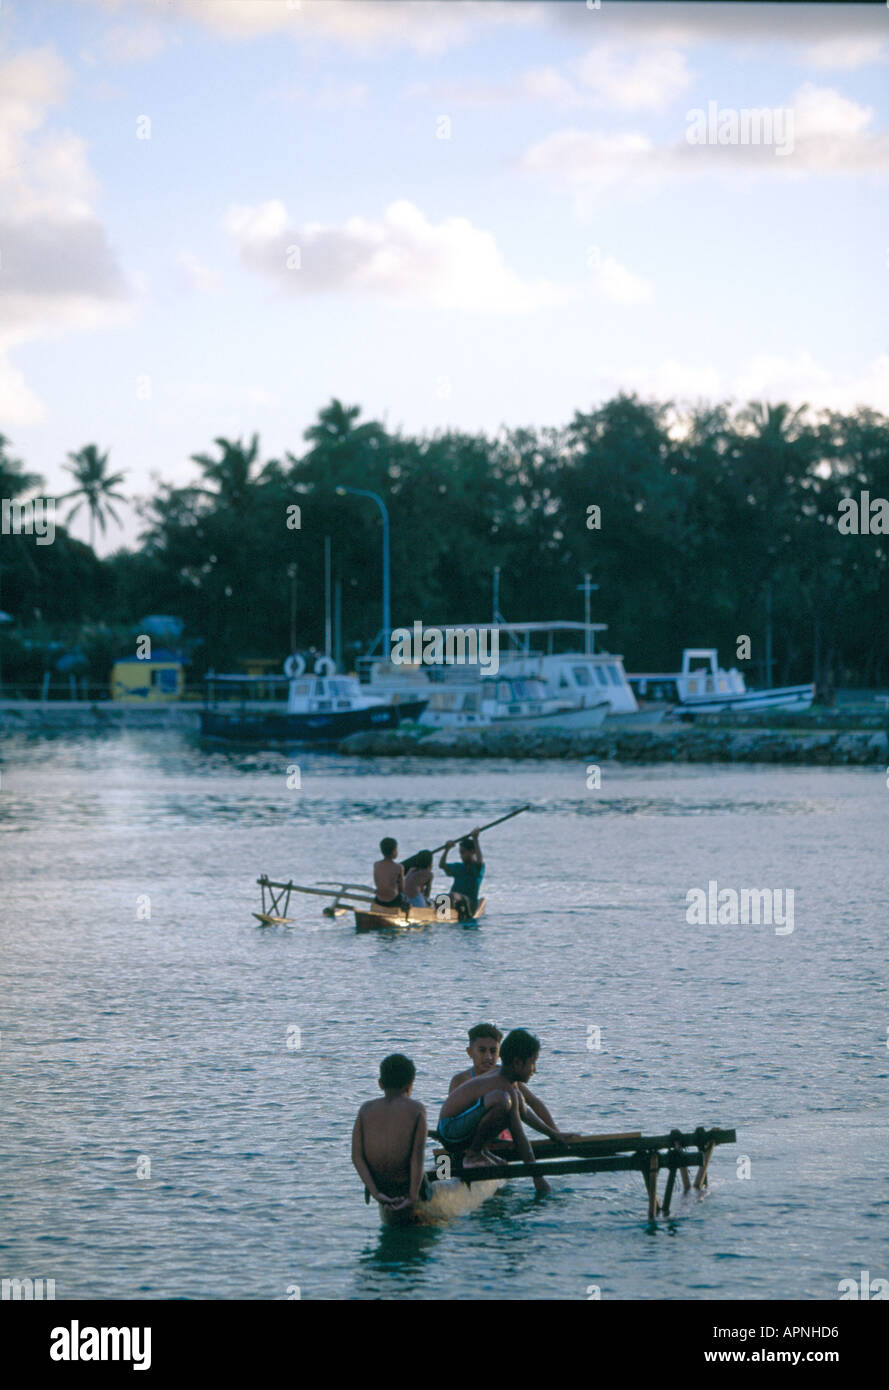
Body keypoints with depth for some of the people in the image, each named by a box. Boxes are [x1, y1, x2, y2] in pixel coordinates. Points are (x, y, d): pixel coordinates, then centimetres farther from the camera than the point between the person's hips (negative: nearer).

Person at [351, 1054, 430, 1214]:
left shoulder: (366, 1109, -1)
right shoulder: (416, 1109, -8)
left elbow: (356, 1156, -8)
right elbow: (418, 1155, -16)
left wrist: (376, 1194, -10)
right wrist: (413, 1196, -16)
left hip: (378, 1187, 3)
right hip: (406, 1187, -3)